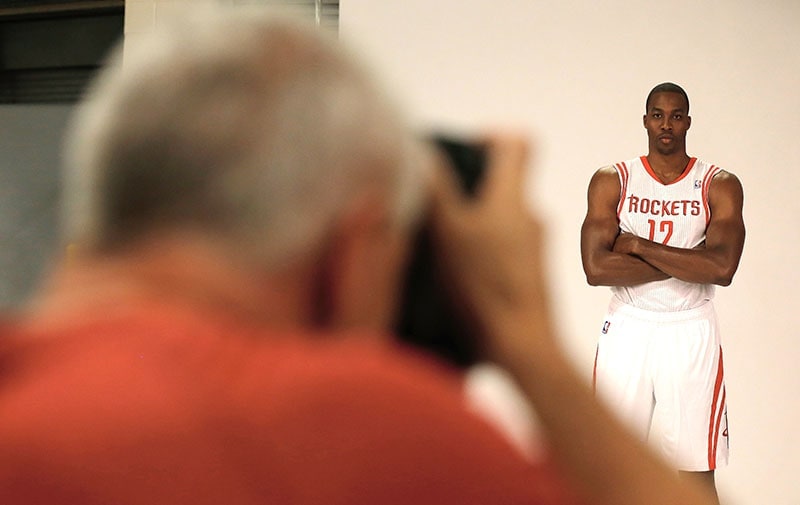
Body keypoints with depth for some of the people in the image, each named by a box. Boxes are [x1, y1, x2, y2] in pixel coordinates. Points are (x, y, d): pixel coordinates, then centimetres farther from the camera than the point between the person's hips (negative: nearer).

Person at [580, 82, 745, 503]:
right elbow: (595, 268, -12)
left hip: (691, 334, -1)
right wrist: (684, 264, -13)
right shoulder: (611, 182, 0)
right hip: (627, 330, 1)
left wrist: (639, 245, -15)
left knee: (698, 470, 1)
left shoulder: (720, 186, -1)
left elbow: (722, 268, -18)